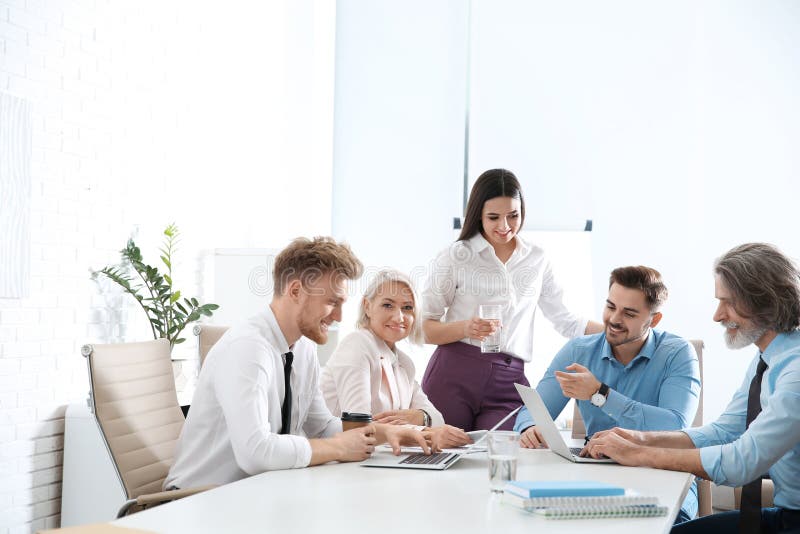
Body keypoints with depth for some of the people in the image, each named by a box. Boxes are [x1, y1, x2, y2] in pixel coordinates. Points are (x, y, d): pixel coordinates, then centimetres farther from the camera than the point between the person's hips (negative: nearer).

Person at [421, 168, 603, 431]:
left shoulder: (537, 259, 11)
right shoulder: (455, 257, 0)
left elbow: (565, 321, 17)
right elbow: (425, 328, -1)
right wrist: (465, 328, -20)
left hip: (508, 382, 2)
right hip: (452, 378, -2)